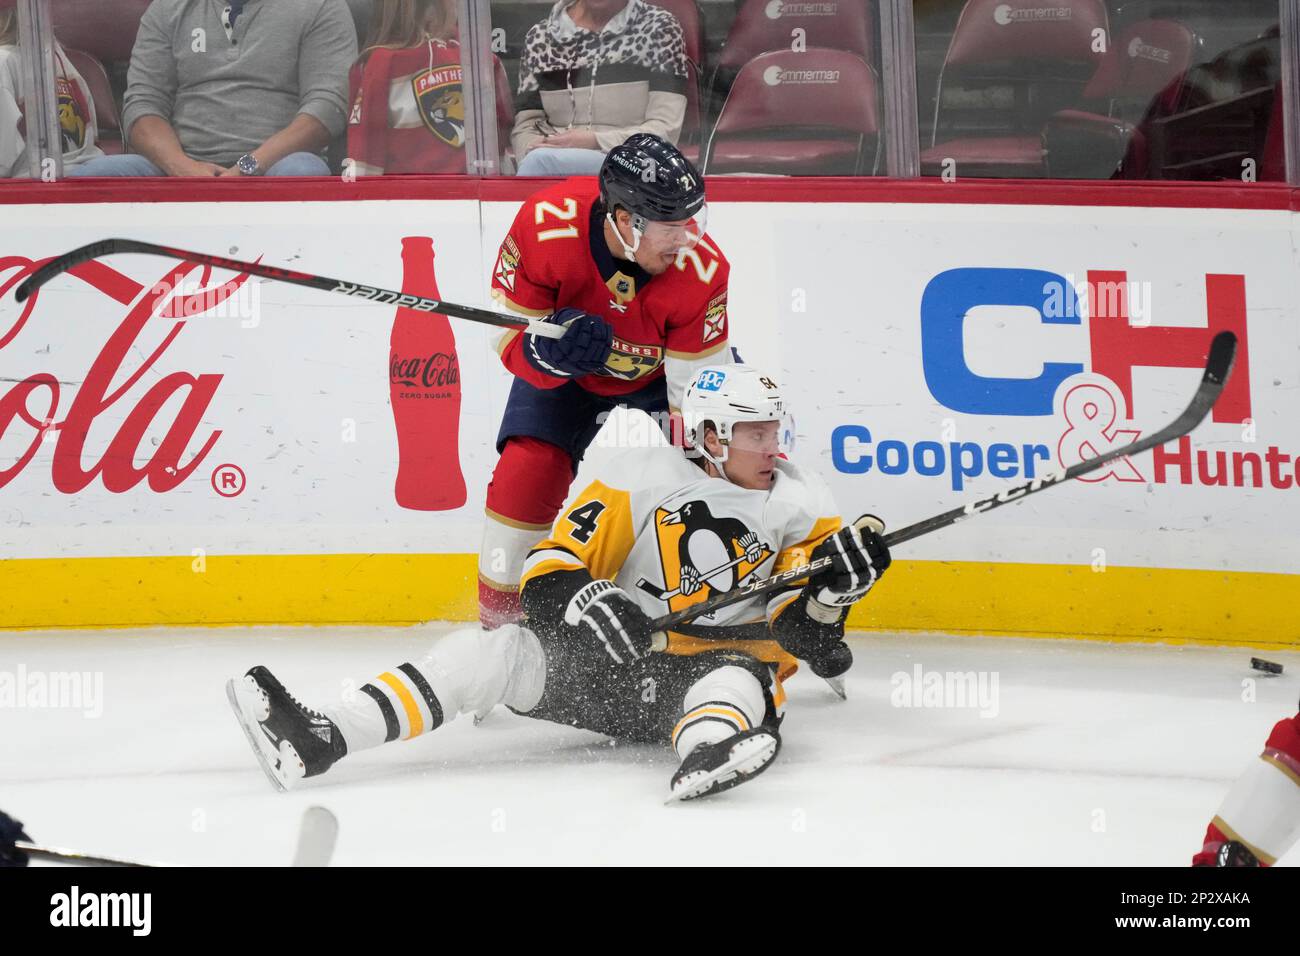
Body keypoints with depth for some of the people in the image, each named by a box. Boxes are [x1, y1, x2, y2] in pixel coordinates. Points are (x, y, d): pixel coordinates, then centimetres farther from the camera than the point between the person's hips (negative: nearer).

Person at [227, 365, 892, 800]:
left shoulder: (800, 503, 2)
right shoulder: (643, 478, -2)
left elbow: (800, 633, 0)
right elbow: (551, 569, -5)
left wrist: (836, 582, -20)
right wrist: (583, 601, -26)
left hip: (729, 661, -1)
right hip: (614, 662, 1)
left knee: (739, 682, -36)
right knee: (501, 650, -19)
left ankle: (711, 746, -77)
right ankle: (319, 741, -33)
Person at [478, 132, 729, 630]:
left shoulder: (702, 270, -36)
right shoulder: (545, 223, -36)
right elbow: (510, 337, -25)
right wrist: (546, 352, -49)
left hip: (663, 371, 0)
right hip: (568, 371, 0)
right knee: (527, 473, -17)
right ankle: (498, 618, 1)